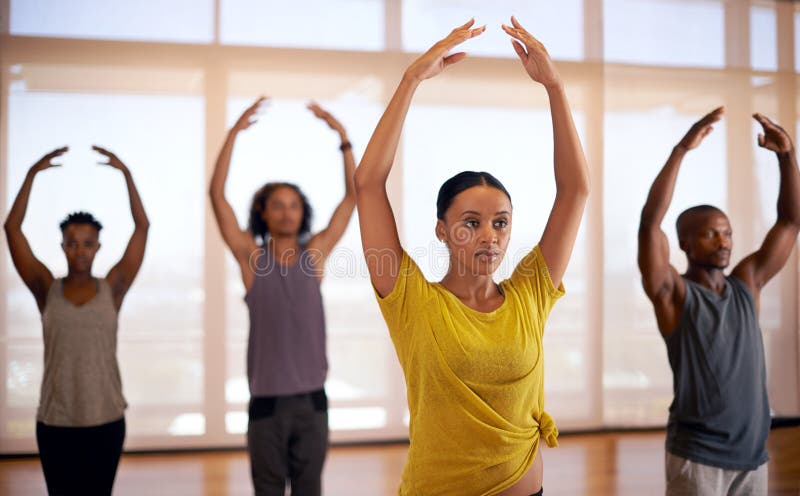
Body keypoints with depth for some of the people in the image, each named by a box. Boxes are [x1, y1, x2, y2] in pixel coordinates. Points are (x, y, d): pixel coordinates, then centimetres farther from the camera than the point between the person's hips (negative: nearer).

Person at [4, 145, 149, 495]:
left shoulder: (113, 288, 0)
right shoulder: (46, 289, 1)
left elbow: (142, 226, -5)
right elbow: (12, 228, -4)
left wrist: (125, 173, -9)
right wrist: (33, 174, -8)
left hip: (105, 419, 0)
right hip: (55, 420, 0)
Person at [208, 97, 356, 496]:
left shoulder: (315, 253, 2)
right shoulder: (251, 257, -3)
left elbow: (352, 197, -1)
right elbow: (217, 195, -10)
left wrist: (343, 137, -8)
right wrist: (234, 133, -16)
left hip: (311, 399, 2)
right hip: (267, 401, -1)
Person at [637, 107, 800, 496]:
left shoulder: (746, 284, 6)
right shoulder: (673, 294, -8)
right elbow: (649, 224, -22)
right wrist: (681, 150, -26)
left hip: (753, 455, 5)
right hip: (697, 458, -5)